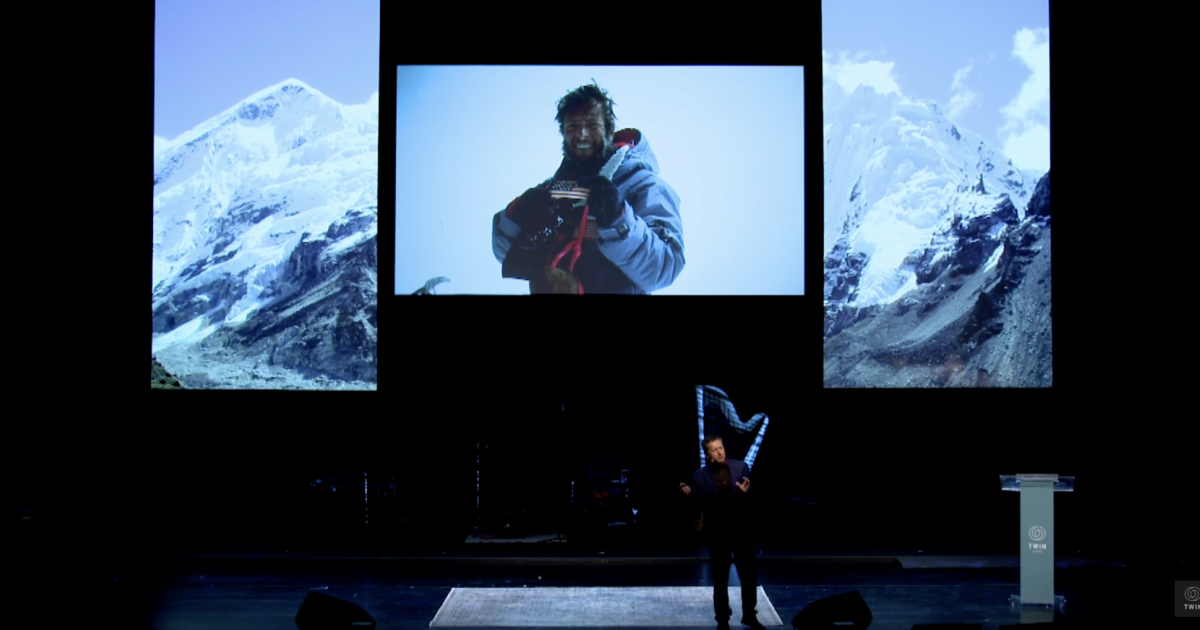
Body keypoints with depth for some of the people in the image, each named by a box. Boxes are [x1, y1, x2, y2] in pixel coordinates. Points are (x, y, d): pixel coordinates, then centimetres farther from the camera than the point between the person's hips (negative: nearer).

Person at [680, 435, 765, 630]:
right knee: (720, 579, 9)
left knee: (749, 574, 9)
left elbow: (752, 498, -3)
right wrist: (689, 493, -22)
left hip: (741, 529, 1)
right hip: (717, 532, -1)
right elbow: (699, 503, -3)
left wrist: (746, 492, -25)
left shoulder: (741, 467, -2)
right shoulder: (700, 475, -4)